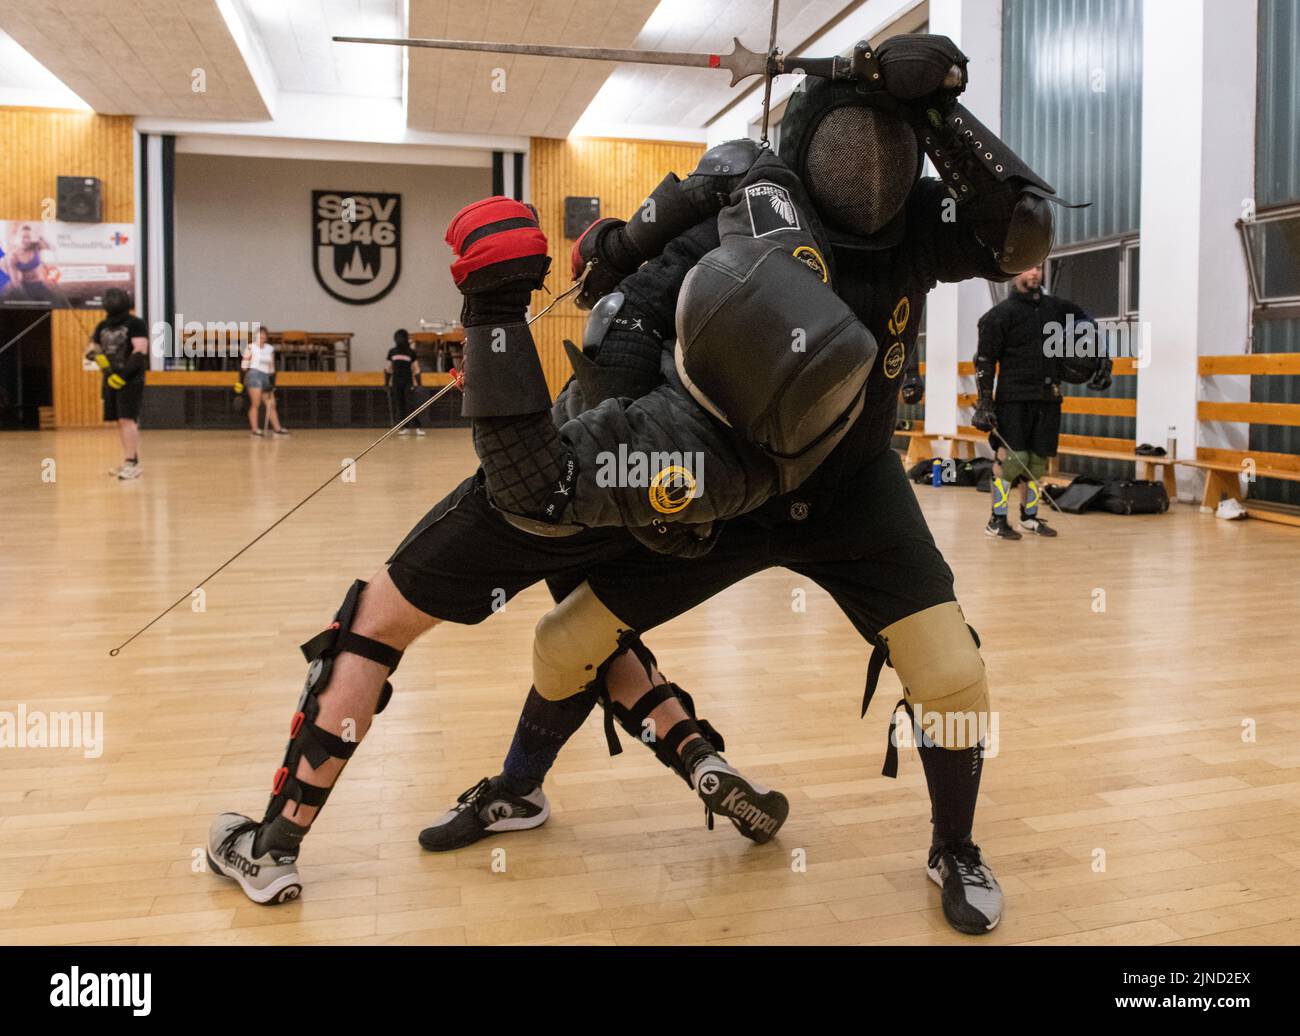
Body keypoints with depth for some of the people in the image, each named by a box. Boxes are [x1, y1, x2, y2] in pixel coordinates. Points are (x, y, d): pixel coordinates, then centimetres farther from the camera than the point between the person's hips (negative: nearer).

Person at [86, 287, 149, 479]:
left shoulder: (136, 324, -8)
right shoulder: (102, 326, 13)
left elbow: (140, 352, -17)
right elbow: (91, 349, 20)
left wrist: (123, 375, -21)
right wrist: (96, 355, -5)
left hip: (130, 380, -7)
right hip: (110, 380, 7)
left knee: (127, 420, -13)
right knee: (120, 421, 10)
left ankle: (131, 463, -14)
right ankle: (131, 460, 18)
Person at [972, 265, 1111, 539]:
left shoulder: (1055, 307, 12)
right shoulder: (1001, 314, -4)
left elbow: (1086, 324, 27)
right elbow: (984, 360, -6)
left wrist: (1101, 360, 16)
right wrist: (985, 402, -13)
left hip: (1048, 398, 5)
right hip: (1013, 398, -5)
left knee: (1037, 460, 8)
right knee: (1010, 457, -11)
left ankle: (1029, 516, 19)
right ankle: (997, 520, -3)